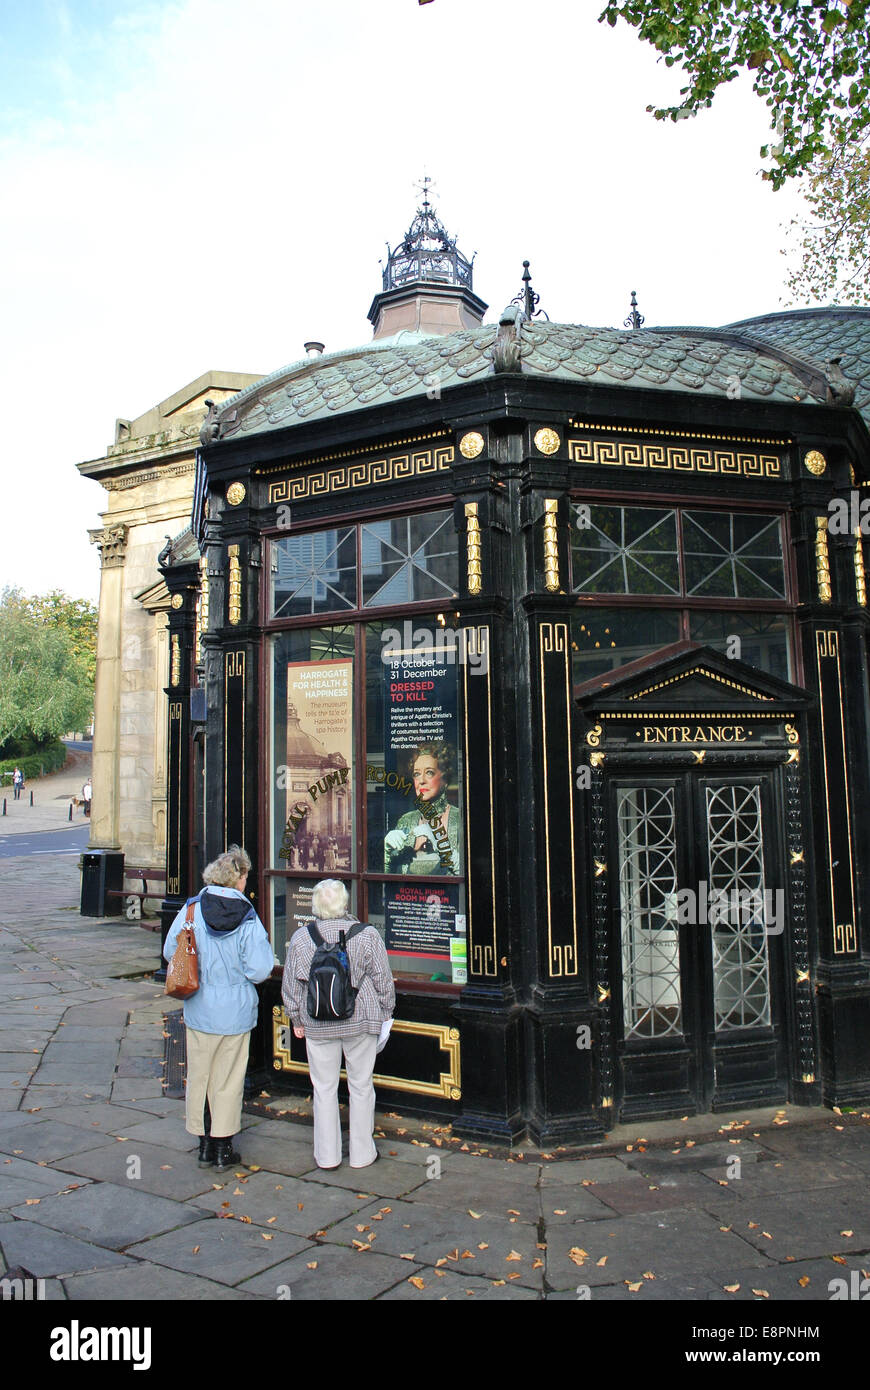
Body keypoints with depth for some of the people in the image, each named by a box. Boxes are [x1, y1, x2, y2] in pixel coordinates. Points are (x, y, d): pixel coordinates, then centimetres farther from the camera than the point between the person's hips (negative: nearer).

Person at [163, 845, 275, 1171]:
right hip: (237, 1012, -1)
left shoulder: (192, 909, -9)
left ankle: (205, 1145, 26)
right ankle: (223, 1149, 21)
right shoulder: (248, 918, -14)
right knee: (228, 1080, 12)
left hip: (200, 1010, 2)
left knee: (199, 1076, 16)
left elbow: (170, 952, 1)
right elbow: (260, 970, -16)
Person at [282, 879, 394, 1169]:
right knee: (361, 1086, 12)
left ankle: (327, 1155, 21)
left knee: (324, 1088, 12)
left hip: (318, 1025, 1)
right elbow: (383, 980, -3)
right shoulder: (367, 935, -10)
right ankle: (362, 1153, 21)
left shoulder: (300, 938, -6)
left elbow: (291, 986, 2)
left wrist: (297, 1020, 15)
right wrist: (385, 1012, 12)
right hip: (361, 1021, -1)